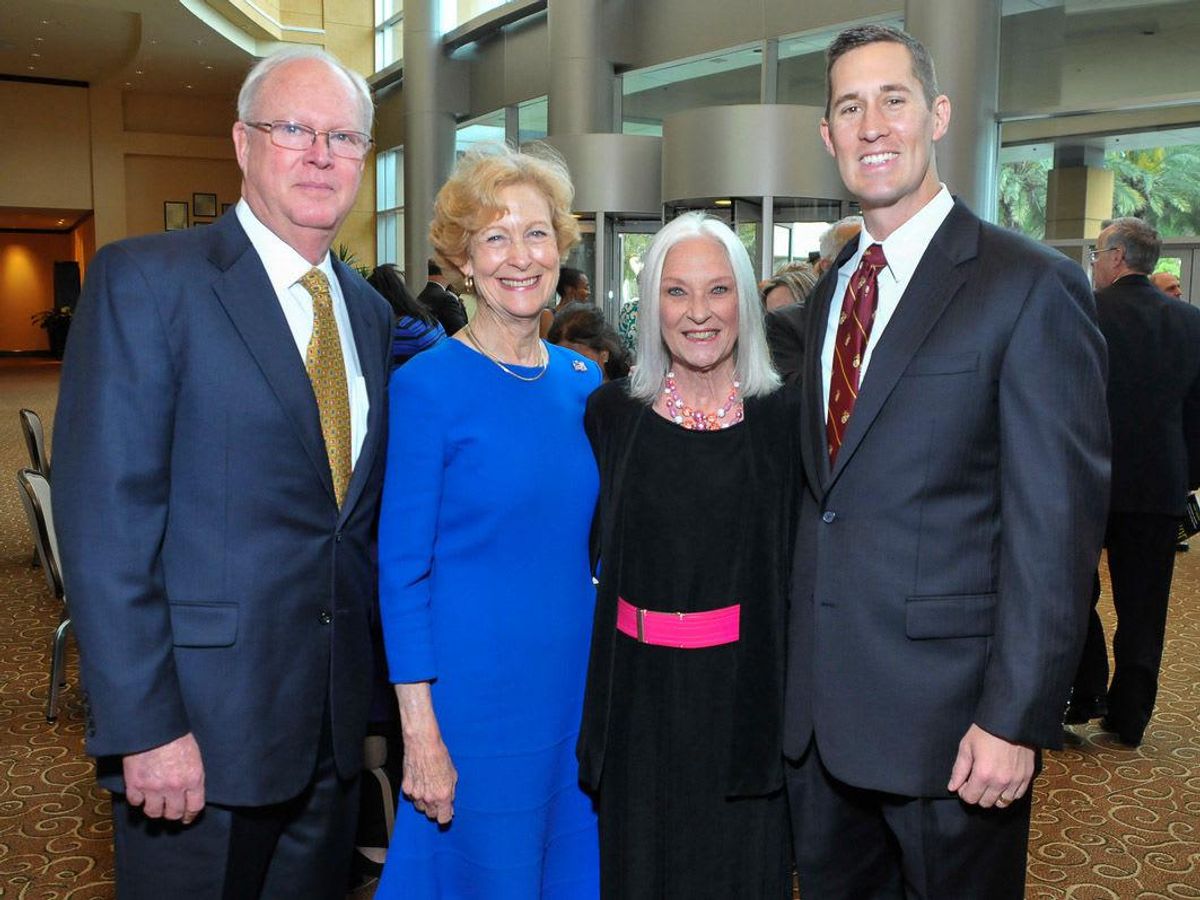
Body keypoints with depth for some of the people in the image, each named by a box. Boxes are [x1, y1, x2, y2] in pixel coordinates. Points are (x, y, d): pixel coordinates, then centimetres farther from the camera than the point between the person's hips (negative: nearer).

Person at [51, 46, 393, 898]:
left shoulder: (369, 311, 10)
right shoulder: (144, 280, -10)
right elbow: (105, 521, -15)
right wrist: (145, 727, -17)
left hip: (332, 724, 6)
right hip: (200, 729, -6)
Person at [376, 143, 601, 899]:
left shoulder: (582, 383, 4)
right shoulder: (428, 386, -12)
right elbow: (402, 566, -12)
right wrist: (420, 732, -14)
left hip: (574, 686, 5)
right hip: (474, 689, -5)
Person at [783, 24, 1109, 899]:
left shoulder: (1033, 286, -11)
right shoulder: (832, 289, 10)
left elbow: (1057, 523, -14)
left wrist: (1016, 719, -17)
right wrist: (799, 663, 10)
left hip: (949, 714, -6)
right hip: (819, 709, 6)